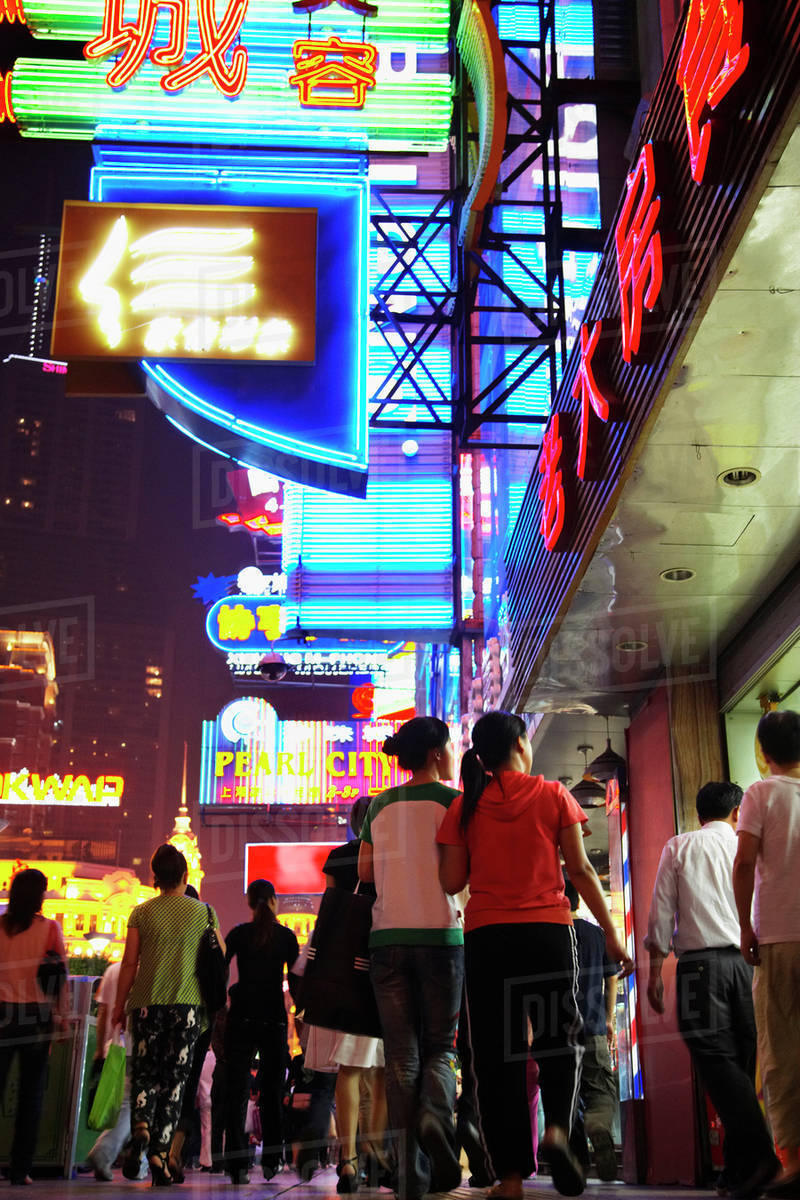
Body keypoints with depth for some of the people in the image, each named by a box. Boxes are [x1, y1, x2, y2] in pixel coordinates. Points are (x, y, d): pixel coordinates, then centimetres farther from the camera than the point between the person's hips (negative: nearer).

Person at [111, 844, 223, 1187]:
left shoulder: (142, 912, 2)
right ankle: (160, 1152, 1)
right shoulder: (203, 912, 3)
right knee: (175, 1078, 6)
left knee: (144, 1072, 11)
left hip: (147, 1003, 0)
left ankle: (140, 1127, -16)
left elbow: (129, 963, 1)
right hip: (187, 1004, 0)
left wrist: (119, 1005, 10)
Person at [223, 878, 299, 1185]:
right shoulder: (286, 936, 3)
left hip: (241, 1018, -1)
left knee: (237, 1090, 2)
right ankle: (271, 1163, 12)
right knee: (272, 1090, 12)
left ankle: (237, 1164, -5)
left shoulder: (239, 933, 1)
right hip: (274, 1020, 1)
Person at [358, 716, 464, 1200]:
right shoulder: (452, 801, -2)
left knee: (401, 1052, 4)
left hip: (388, 935, 3)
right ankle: (435, 1114, -20)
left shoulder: (381, 805, 11)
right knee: (440, 1045, 10)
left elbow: (366, 872, 13)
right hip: (440, 933, -3)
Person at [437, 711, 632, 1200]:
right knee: (559, 1038, 13)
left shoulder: (465, 806, 5)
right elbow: (581, 870, 0)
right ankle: (558, 1127, -12)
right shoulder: (553, 795, 2)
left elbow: (451, 882, 2)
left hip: (486, 935, 1)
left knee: (498, 1051, 5)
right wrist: (611, 931, 5)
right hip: (549, 931, -1)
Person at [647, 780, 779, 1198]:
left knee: (715, 1056, -6)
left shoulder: (679, 847, 8)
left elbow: (661, 913, 3)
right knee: (743, 1061, 8)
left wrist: (654, 971, 6)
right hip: (749, 959, 3)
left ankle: (757, 1152, -22)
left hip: (701, 960, -3)